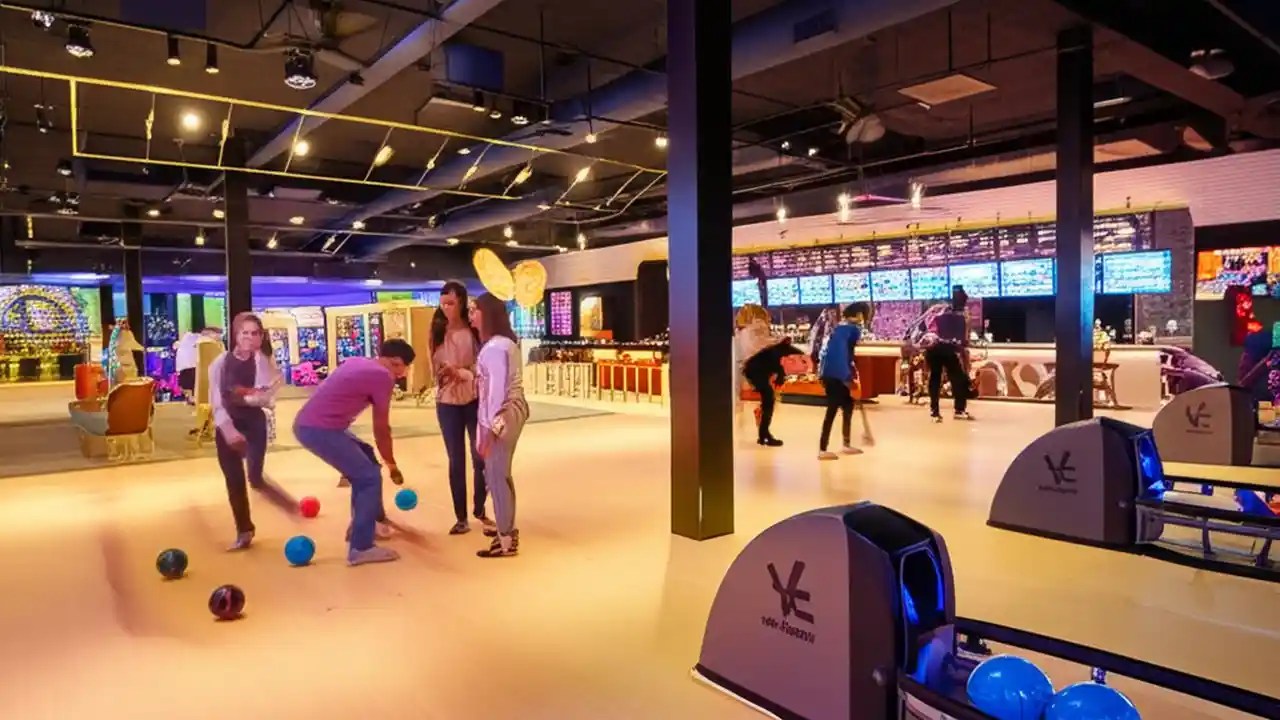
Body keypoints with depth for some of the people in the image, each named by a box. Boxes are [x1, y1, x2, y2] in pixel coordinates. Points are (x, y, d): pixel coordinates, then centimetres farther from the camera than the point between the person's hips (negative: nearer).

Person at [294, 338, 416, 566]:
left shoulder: (358, 363, 16)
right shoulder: (383, 376, -9)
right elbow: (381, 429, -2)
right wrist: (392, 464, 11)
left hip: (307, 424, 10)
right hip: (320, 429, -10)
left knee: (363, 463, 23)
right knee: (370, 478, -3)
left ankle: (363, 525, 32)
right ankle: (360, 547, 0)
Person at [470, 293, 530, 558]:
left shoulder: (494, 347, -18)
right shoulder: (505, 342, 13)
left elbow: (497, 390, -21)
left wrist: (488, 430, -20)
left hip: (501, 416, -10)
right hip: (511, 411, 10)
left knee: (496, 476, -3)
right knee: (501, 474, 20)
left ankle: (506, 541, 5)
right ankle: (507, 527, 33)